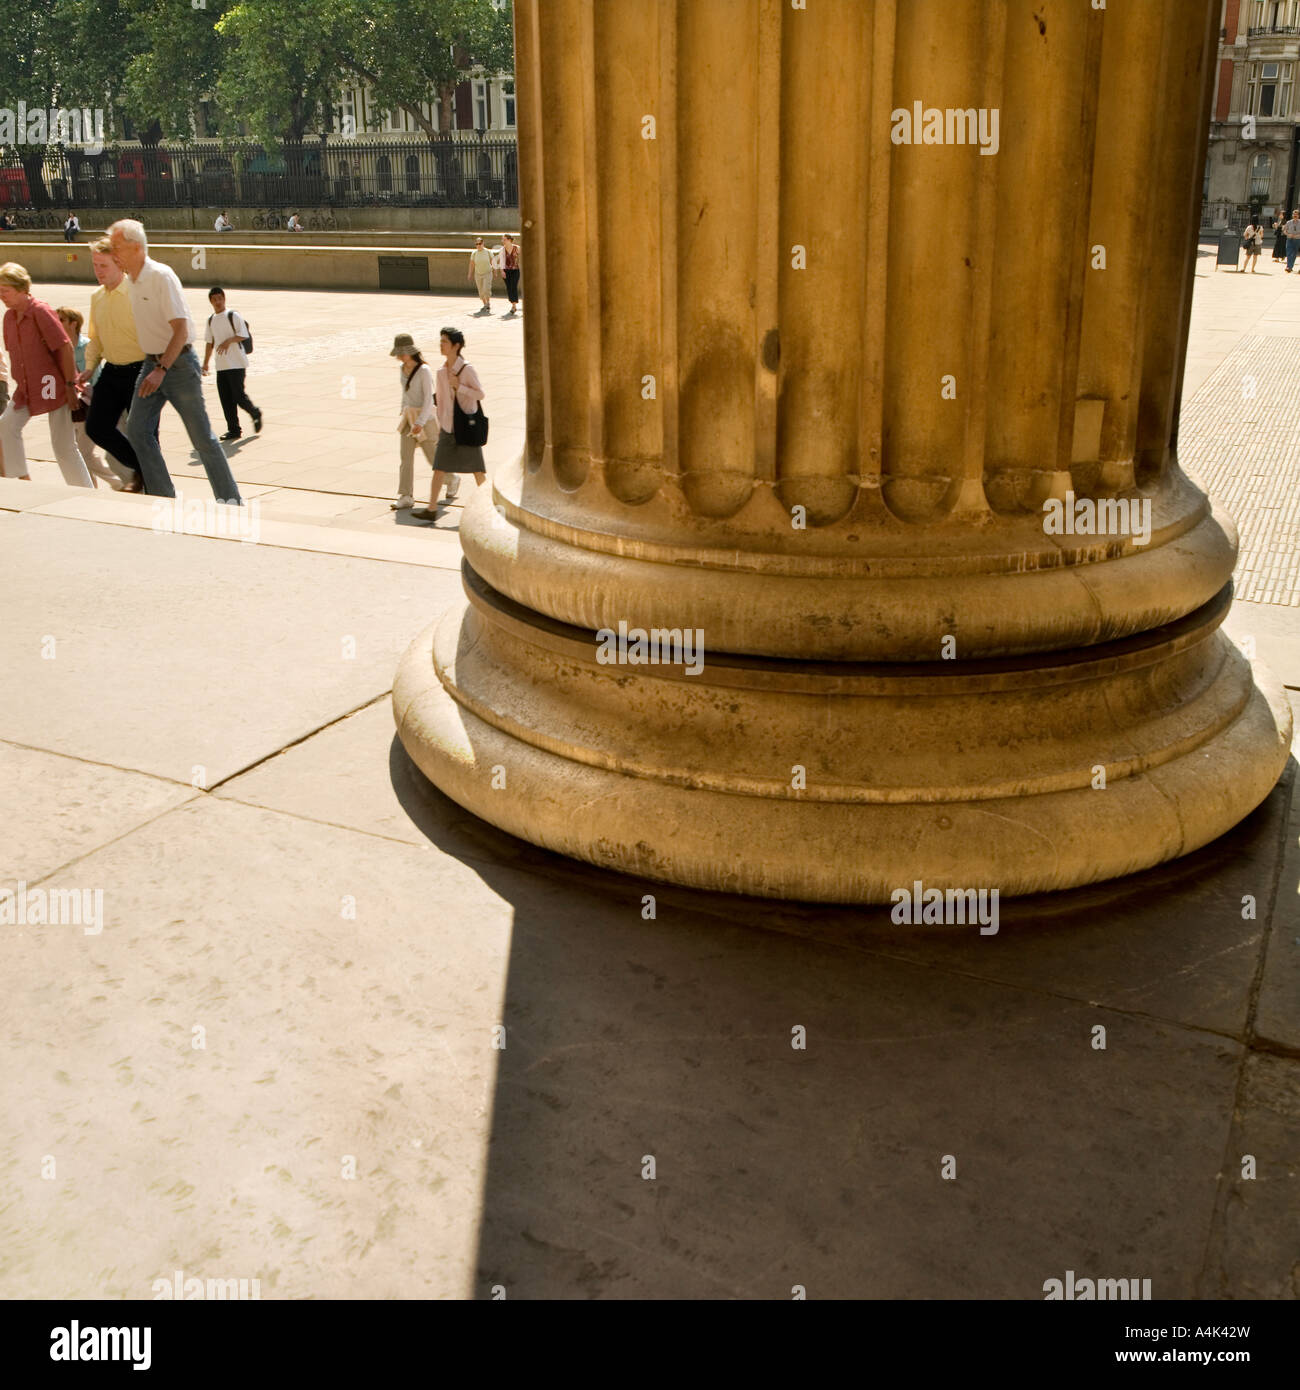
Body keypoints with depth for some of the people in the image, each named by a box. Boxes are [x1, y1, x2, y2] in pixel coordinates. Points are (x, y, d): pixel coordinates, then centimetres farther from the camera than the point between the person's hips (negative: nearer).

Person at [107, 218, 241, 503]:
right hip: (151, 363, 8)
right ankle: (164, 499, 5)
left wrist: (161, 369, -28)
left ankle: (231, 501, 8)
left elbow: (181, 330, -22)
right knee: (137, 431, -2)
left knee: (202, 437, -2)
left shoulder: (161, 276, -17)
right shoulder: (130, 281, 8)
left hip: (178, 363, -8)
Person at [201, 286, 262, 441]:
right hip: (221, 365, 6)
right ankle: (234, 430, 9)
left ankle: (255, 414, 18)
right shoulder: (211, 320, 14)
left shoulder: (233, 316, -5)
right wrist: (205, 363, 17)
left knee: (238, 396, -9)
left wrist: (229, 340, -25)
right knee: (225, 399, 2)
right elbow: (209, 343, 19)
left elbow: (243, 335, -10)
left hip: (236, 364, -6)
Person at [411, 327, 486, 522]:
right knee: (439, 467, 0)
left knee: (477, 469, 5)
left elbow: (480, 394, -10)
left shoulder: (466, 369, -11)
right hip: (448, 426, 5)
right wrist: (440, 424, 18)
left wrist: (458, 386, -19)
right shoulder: (441, 371, 6)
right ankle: (431, 509, 1)